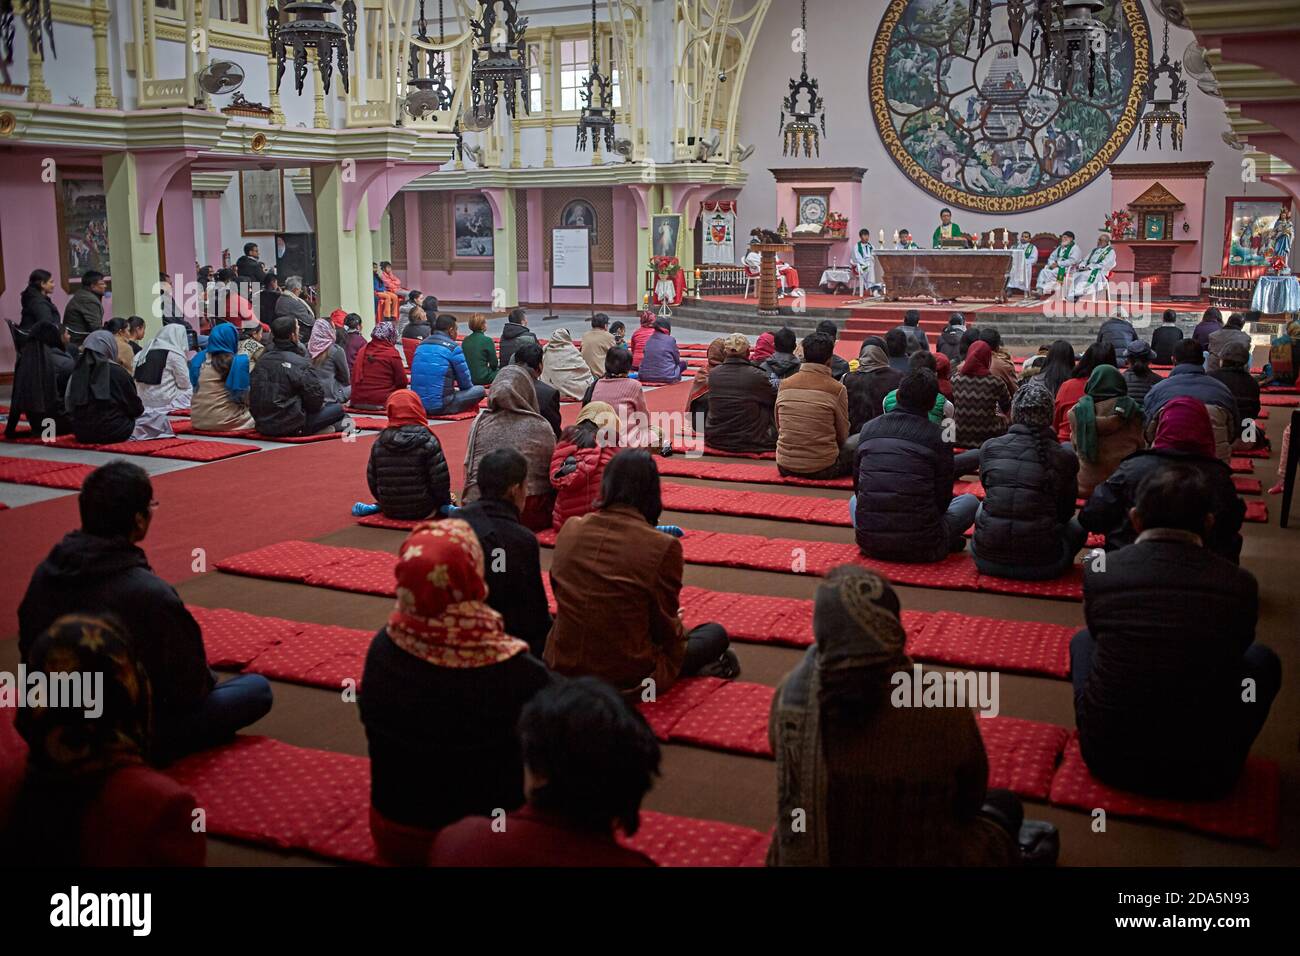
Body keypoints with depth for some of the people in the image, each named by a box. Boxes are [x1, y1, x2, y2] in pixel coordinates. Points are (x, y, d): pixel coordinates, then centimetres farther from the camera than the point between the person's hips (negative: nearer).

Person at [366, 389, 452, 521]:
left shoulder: (379, 443, -2)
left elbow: (372, 480, 4)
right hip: (422, 511, -4)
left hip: (389, 511, 4)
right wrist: (444, 504, 6)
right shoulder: (428, 442, -14)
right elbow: (440, 480, -13)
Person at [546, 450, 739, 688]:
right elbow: (665, 630, -8)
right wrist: (677, 626, 18)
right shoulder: (662, 546, -18)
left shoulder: (570, 528, -4)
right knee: (716, 633, 21)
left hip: (563, 667, 5)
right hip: (627, 678, -5)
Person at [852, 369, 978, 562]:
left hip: (869, 543, 2)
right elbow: (943, 497, 1)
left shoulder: (869, 428, 5)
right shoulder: (938, 436, -6)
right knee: (970, 501, 21)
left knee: (854, 500, 36)